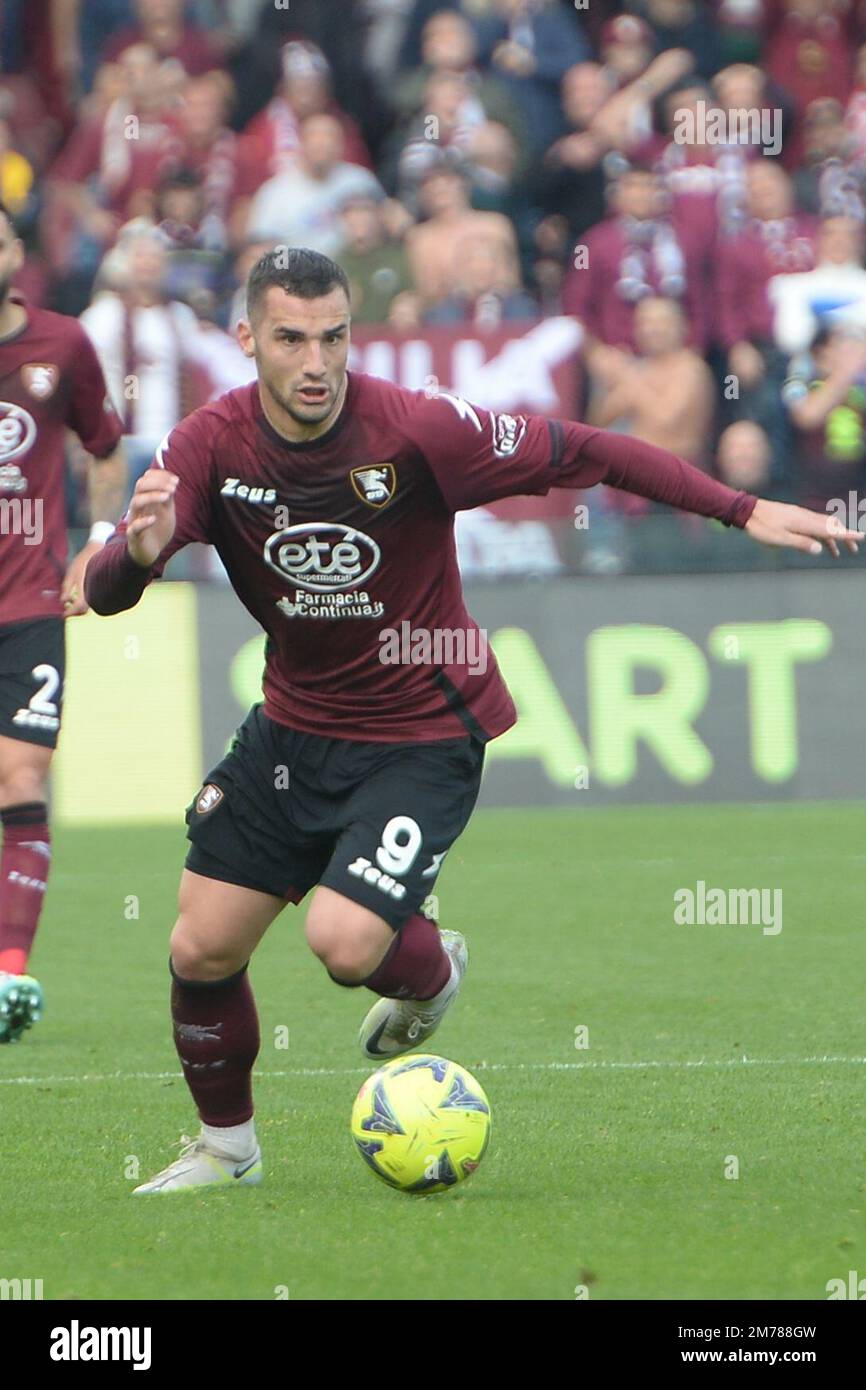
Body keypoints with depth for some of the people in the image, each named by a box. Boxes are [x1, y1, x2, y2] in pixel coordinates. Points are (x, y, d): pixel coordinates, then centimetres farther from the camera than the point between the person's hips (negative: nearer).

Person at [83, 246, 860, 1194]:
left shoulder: (415, 428, -22)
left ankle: (432, 973, 17)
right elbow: (102, 594, -18)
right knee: (201, 949, 1)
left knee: (344, 942, -22)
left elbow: (578, 452, -13)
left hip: (421, 734, -4)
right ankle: (226, 1146, 28)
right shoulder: (211, 445, -13)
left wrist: (743, 510, -14)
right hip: (294, 721, 4)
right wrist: (139, 549, -43)